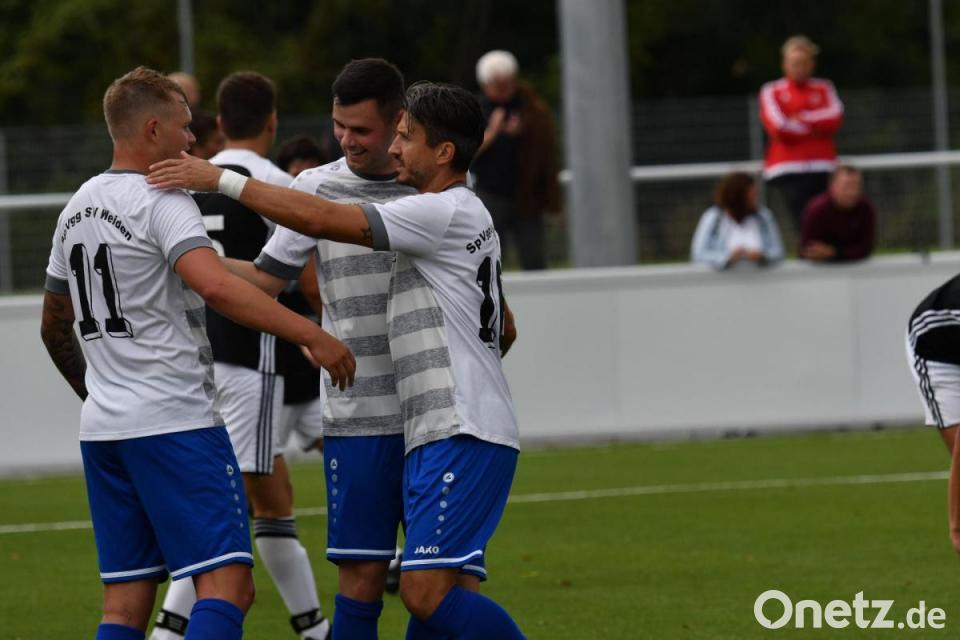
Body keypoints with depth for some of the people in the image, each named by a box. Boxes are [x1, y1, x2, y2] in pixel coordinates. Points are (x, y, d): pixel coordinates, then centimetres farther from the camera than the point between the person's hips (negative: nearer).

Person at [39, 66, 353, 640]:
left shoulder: (76, 209, 16)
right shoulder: (161, 201, -10)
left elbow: (54, 326, 26)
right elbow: (217, 287, -27)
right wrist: (313, 336, -29)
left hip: (102, 428, 8)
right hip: (175, 418, -8)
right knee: (228, 586, -11)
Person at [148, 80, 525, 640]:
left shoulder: (446, 212, -11)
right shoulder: (469, 218, 21)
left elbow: (321, 219, -19)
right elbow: (505, 330, 32)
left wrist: (221, 180, -16)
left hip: (463, 437, -11)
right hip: (437, 438, 11)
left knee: (427, 592, -17)